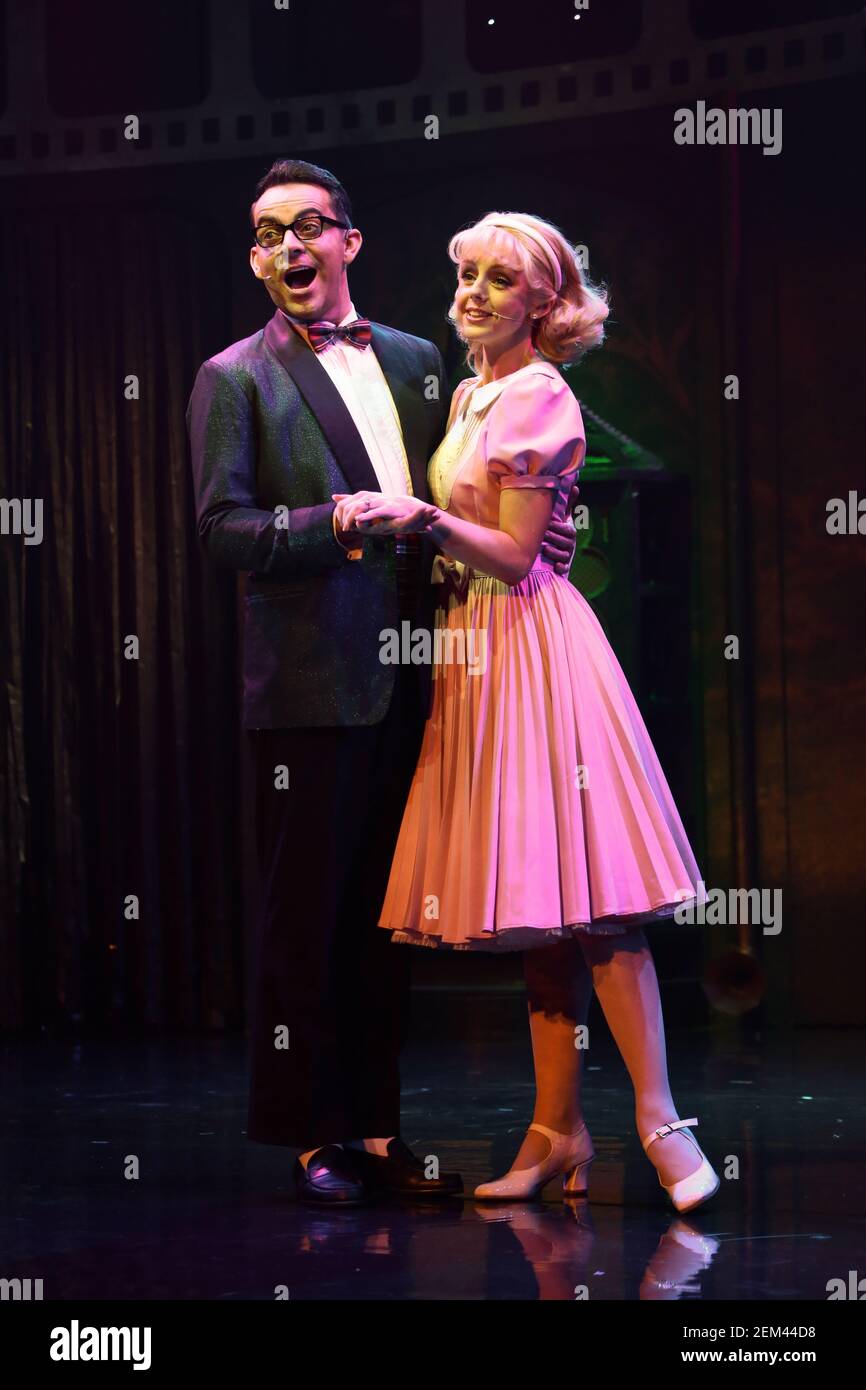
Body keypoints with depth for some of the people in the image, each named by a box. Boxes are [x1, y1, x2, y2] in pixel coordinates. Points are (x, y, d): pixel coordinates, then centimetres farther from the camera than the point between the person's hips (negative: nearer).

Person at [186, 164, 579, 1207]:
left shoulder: (416, 361, 16)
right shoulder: (234, 378, 0)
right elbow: (221, 527, -9)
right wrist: (335, 525, -23)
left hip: (407, 683, 5)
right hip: (309, 683, -5)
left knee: (383, 916, 10)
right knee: (305, 915, 0)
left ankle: (374, 1127, 18)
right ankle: (311, 1135, 9)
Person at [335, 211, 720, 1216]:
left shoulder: (539, 399, -9)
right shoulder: (470, 396, 16)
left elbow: (513, 553, -13)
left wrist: (422, 520, -24)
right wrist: (398, 520, 6)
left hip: (530, 648, -8)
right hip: (475, 651, 8)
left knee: (578, 883, -11)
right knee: (538, 895, 7)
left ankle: (658, 1115, -8)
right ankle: (558, 1129, 8)